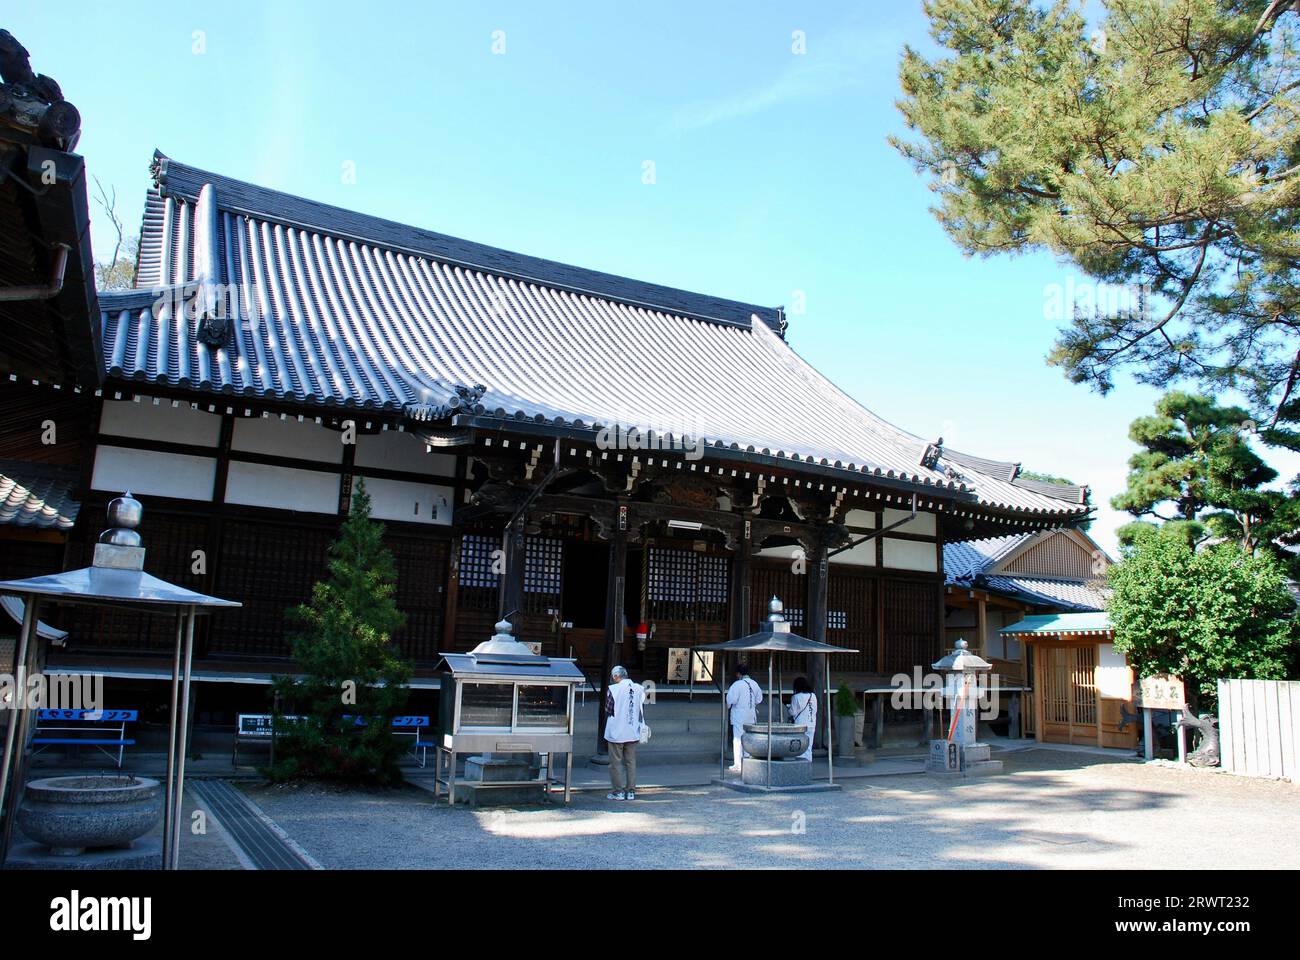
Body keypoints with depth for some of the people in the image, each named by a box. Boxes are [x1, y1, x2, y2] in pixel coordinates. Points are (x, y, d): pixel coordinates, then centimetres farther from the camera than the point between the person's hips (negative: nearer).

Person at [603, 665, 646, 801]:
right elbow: (642, 711, 7)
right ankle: (631, 791, 15)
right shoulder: (639, 689, 1)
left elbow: (608, 711, -5)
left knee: (616, 763, 6)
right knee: (631, 762, 13)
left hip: (616, 733, -4)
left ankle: (619, 791, 9)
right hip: (633, 733, 4)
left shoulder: (613, 690, -12)